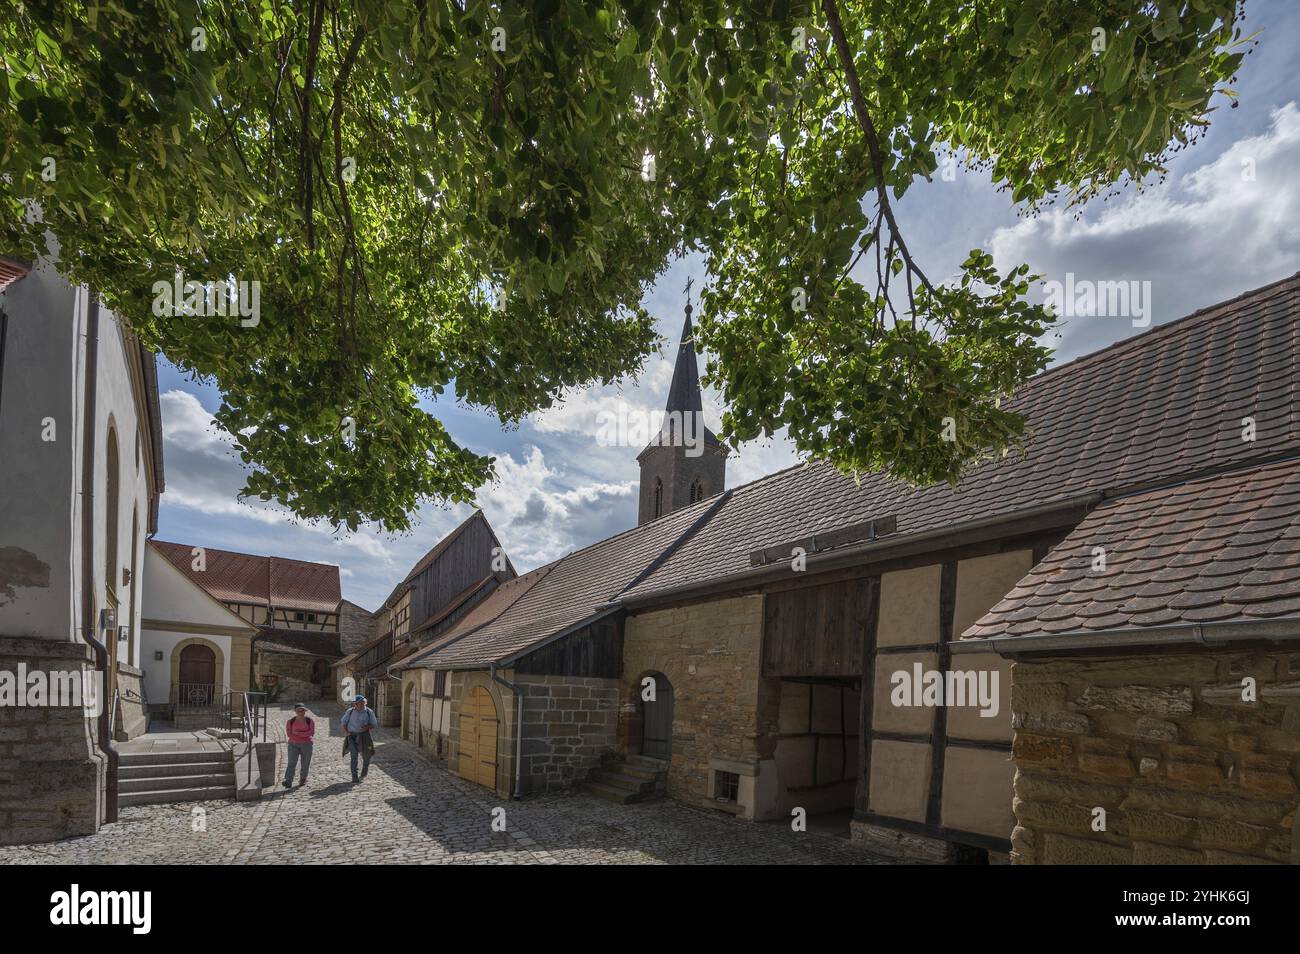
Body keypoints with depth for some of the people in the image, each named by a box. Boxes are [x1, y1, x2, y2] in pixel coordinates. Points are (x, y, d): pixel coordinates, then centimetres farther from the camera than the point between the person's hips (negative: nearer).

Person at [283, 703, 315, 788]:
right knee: (291, 763, -14)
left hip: (306, 745, 0)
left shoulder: (309, 721, -1)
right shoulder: (291, 721, 0)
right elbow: (289, 734, -6)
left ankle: (302, 780, 21)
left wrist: (298, 733, -16)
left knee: (305, 764, 4)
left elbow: (311, 733, -10)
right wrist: (304, 735, -12)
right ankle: (288, 782, -20)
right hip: (293, 744, 0)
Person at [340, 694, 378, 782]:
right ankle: (354, 776, -9)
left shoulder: (369, 712, -2)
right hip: (352, 736, -1)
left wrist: (367, 727, -19)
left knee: (366, 755, 7)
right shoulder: (350, 712, 0)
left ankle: (363, 774, 33)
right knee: (354, 755, -12)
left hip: (364, 736, 1)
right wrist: (347, 732, -3)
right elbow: (343, 722, 11)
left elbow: (374, 724, 2)